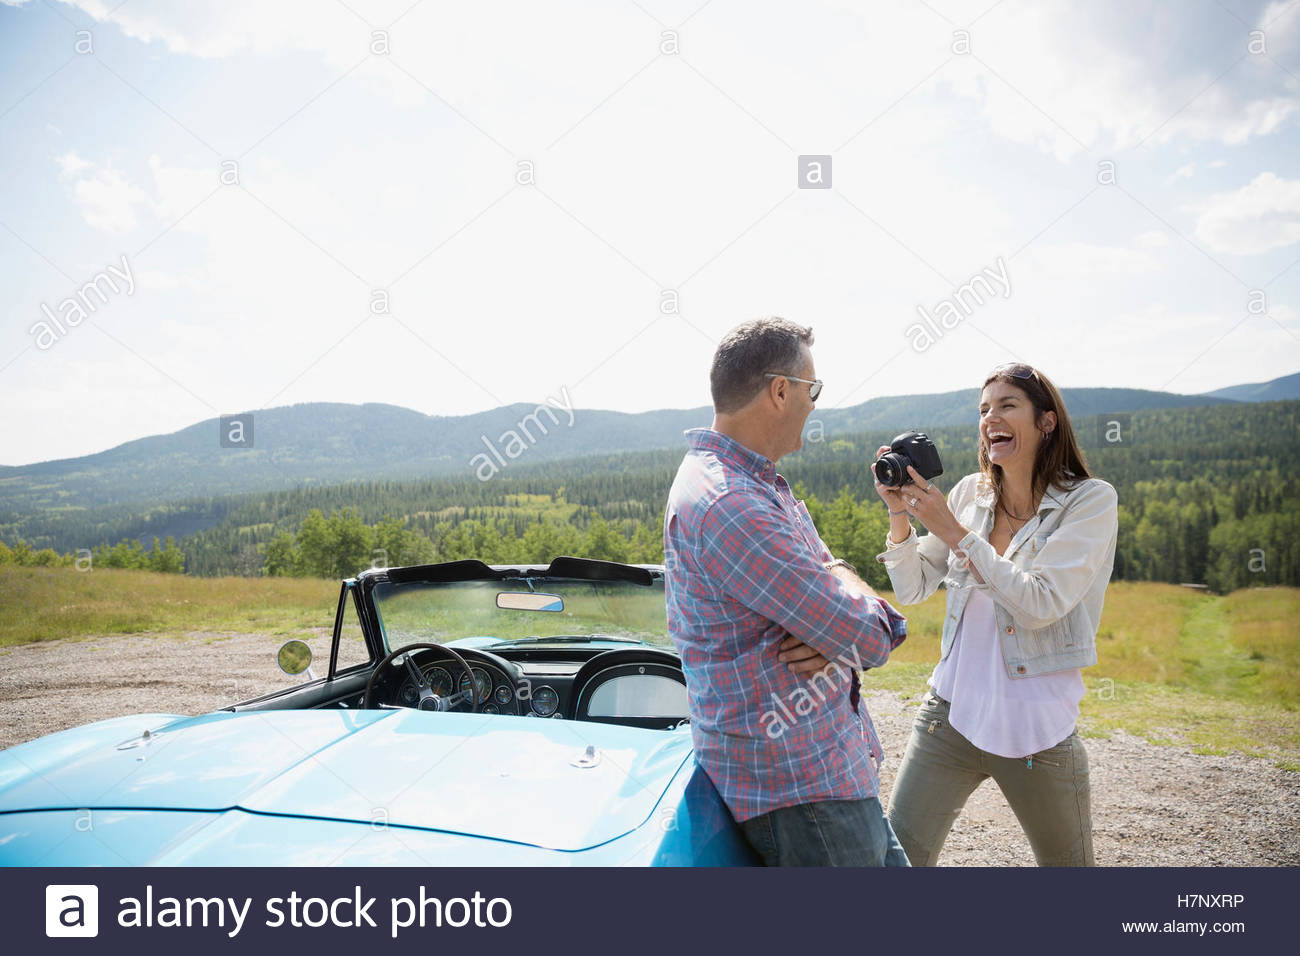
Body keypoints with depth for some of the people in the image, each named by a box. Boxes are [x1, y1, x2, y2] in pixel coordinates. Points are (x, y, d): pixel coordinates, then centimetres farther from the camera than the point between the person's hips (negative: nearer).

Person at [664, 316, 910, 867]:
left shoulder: (760, 486, 11)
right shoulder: (727, 506, -25)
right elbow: (871, 639, -23)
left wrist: (834, 632, -13)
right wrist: (838, 574, -1)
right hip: (797, 788, -10)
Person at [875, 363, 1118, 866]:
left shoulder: (1090, 501, -7)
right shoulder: (970, 492, 5)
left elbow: (1040, 606, -19)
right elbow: (912, 589, 8)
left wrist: (952, 530, -19)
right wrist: (900, 513, -7)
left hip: (1037, 729, -3)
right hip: (951, 712, 3)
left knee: (1067, 862, 17)